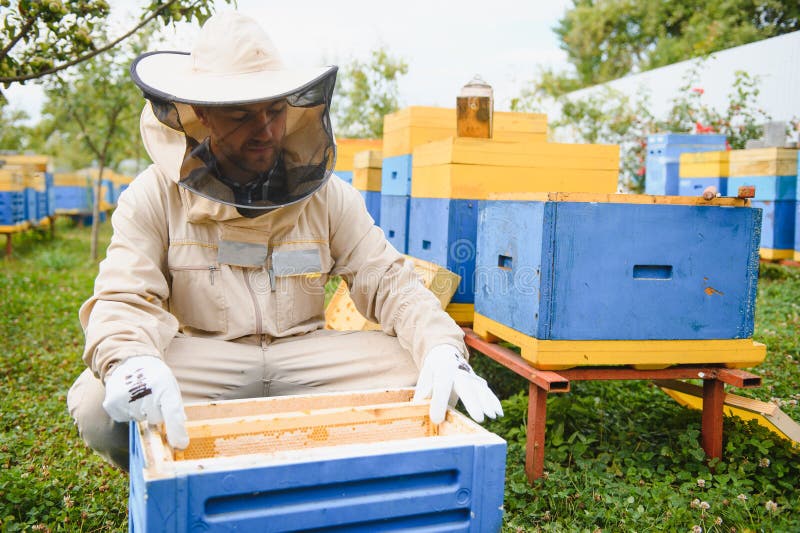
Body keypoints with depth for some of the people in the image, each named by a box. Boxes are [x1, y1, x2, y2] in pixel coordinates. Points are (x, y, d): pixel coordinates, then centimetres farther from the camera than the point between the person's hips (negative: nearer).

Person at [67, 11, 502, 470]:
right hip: (200, 361, -1)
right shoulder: (155, 197, -2)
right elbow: (123, 300, -11)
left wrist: (442, 349, -23)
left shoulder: (327, 194, 3)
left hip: (305, 355, 2)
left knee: (429, 379, -20)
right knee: (98, 407, -30)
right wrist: (132, 362, -37)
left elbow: (389, 282, -2)